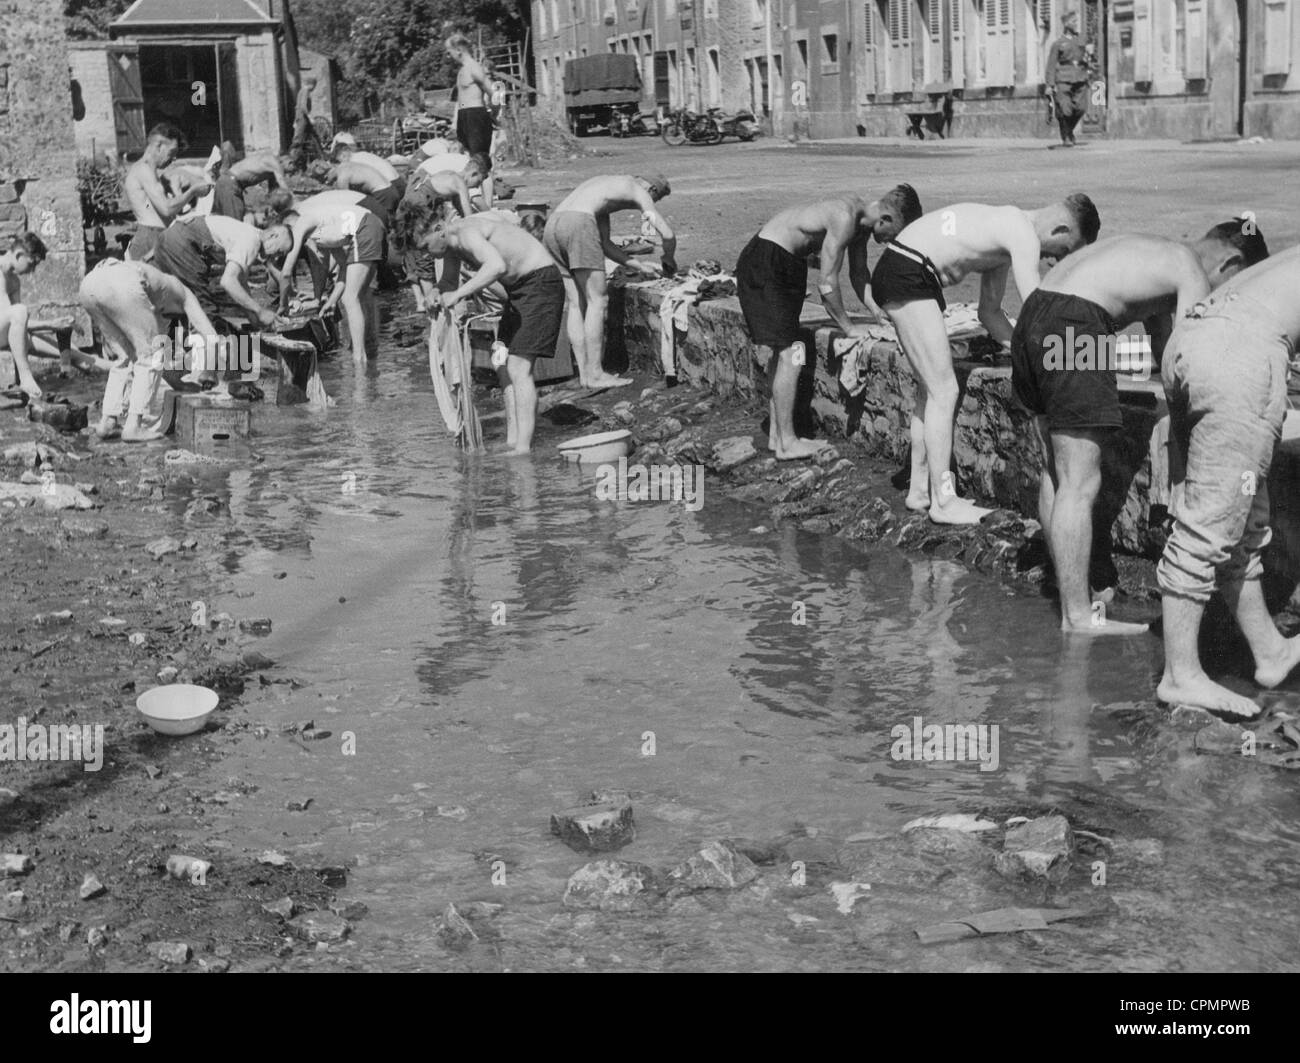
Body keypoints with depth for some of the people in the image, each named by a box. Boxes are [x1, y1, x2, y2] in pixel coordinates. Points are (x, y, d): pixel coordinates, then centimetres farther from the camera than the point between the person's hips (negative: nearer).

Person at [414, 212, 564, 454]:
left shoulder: (467, 232, -24)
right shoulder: (451, 243, 7)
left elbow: (497, 266, -42)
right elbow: (449, 283, 24)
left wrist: (459, 294, -37)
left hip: (541, 282, -11)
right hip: (518, 289, 11)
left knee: (518, 368, -15)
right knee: (503, 365, 14)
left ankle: (523, 448, -16)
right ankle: (512, 440, 21)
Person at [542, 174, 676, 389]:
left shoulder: (606, 186, 36)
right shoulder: (638, 191, 13)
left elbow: (605, 244, 32)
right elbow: (668, 235, 5)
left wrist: (640, 266, 33)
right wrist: (668, 259, 27)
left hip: (552, 226, 8)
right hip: (579, 225, -8)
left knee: (576, 304, 11)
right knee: (596, 301, -1)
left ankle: (584, 372, 12)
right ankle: (595, 375, -1)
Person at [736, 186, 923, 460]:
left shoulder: (862, 215, 3)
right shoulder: (844, 218, -26)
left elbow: (858, 273, 15)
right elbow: (827, 284, -23)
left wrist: (878, 313, 4)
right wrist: (847, 327, -12)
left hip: (788, 263, 10)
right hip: (764, 264, -10)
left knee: (780, 350, 12)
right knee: (788, 352, -11)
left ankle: (776, 435, 18)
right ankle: (786, 443, -7)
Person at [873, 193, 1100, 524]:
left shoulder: (1007, 228, 19)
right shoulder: (1024, 235, -11)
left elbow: (989, 312, 25)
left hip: (896, 270, 11)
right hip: (907, 274, -11)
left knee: (931, 388, 17)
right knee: (944, 391, -6)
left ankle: (919, 491, 23)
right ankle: (944, 502, -1)